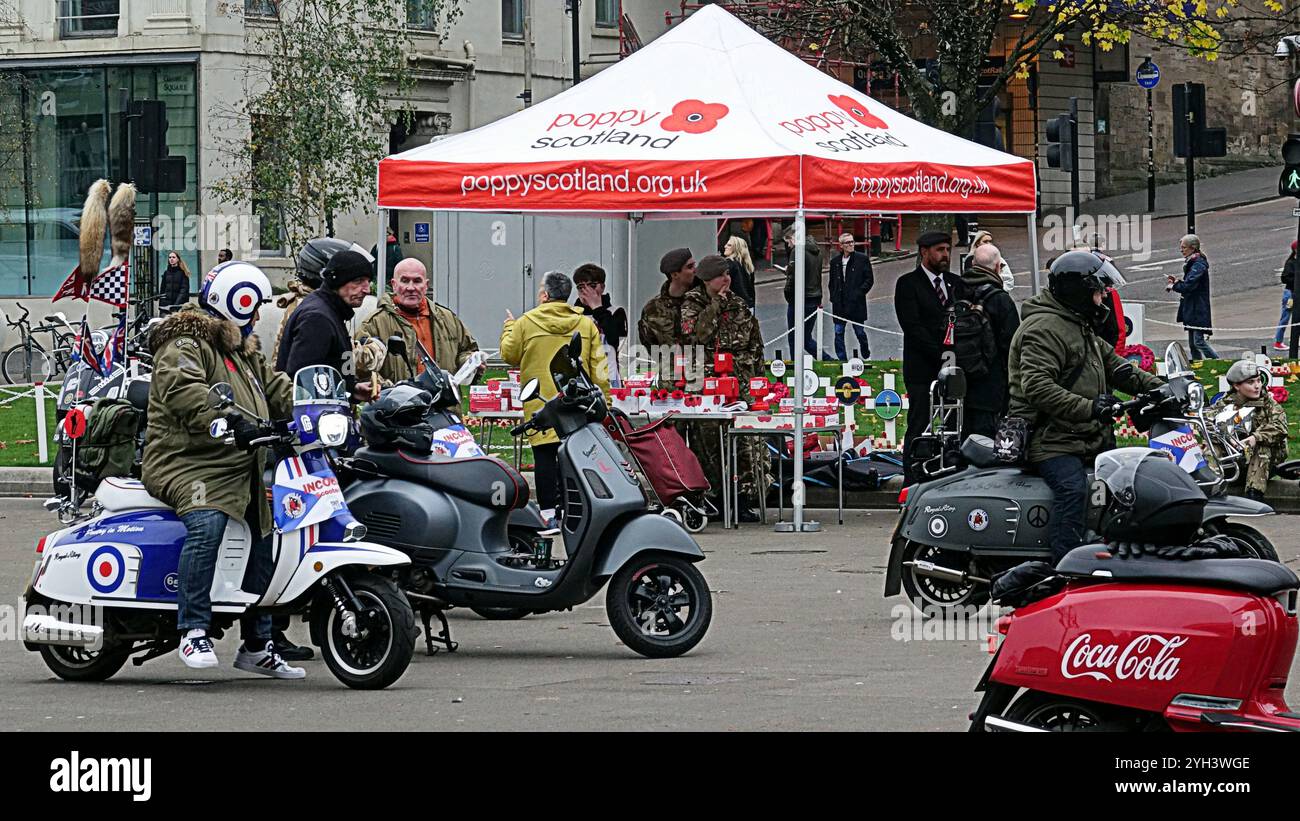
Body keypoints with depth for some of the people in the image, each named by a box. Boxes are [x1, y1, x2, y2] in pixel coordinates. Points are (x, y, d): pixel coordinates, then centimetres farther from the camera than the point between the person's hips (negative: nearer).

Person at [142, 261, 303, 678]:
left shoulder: (241, 353, 23)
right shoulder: (185, 346, -10)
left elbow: (278, 390, 23)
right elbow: (185, 391, -29)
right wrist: (233, 422, -41)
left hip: (240, 471, 10)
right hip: (189, 465, -10)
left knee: (263, 541, 14)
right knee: (207, 525, -34)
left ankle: (257, 646, 26)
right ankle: (194, 631, -34)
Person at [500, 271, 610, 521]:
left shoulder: (526, 323, -2)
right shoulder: (586, 324, 5)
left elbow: (509, 354, 9)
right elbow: (599, 367, 4)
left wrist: (509, 327, 26)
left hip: (540, 404, -2)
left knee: (544, 456, 0)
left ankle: (548, 511, -3)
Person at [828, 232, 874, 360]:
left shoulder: (862, 259, -1)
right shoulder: (835, 261, 9)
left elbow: (869, 279, 0)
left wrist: (859, 293, -11)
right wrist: (833, 298, 6)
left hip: (856, 303, -3)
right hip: (839, 304, 3)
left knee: (860, 331, 6)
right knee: (838, 333, 2)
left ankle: (866, 355, 25)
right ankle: (842, 359, 9)